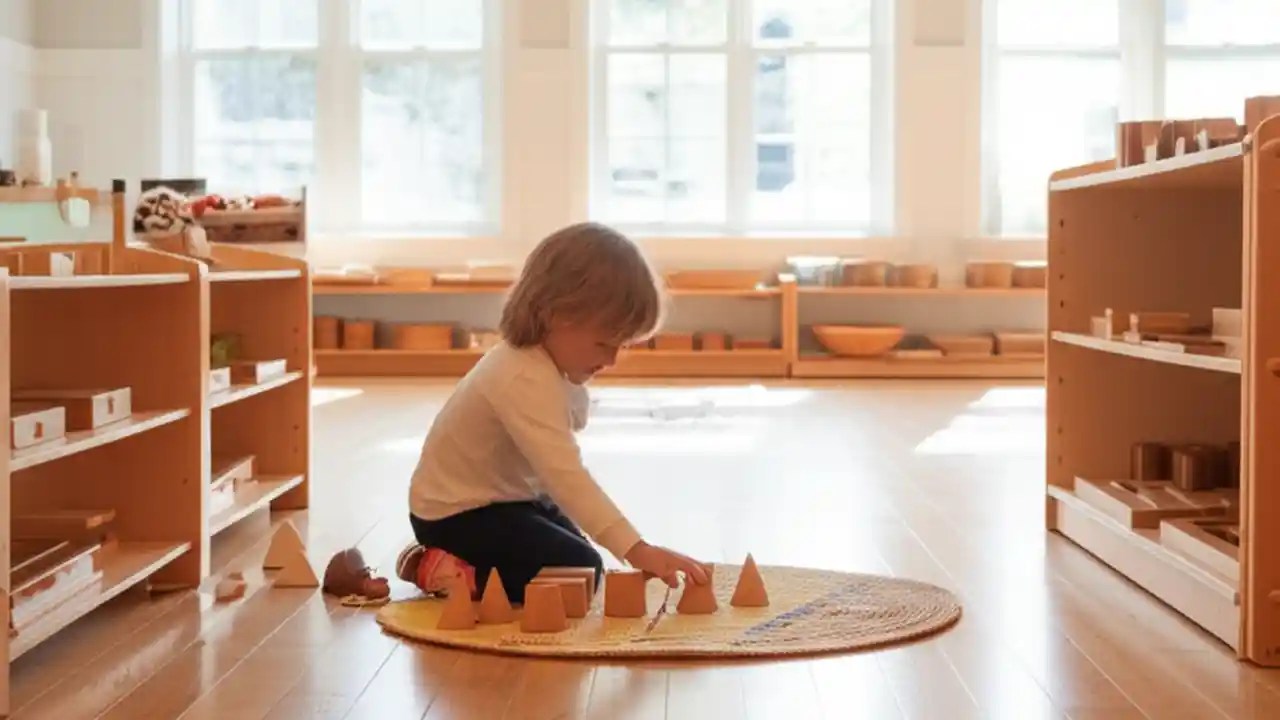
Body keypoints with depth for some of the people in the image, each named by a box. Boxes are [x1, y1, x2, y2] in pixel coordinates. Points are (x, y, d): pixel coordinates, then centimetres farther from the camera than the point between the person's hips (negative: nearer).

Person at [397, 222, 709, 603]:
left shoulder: (544, 360, -1)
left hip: (504, 496, 10)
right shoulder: (527, 382, -33)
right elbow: (566, 476, -42)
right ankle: (452, 574, -9)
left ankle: (459, 561, 19)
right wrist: (636, 550, -47)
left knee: (578, 562, 18)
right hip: (459, 513, -10)